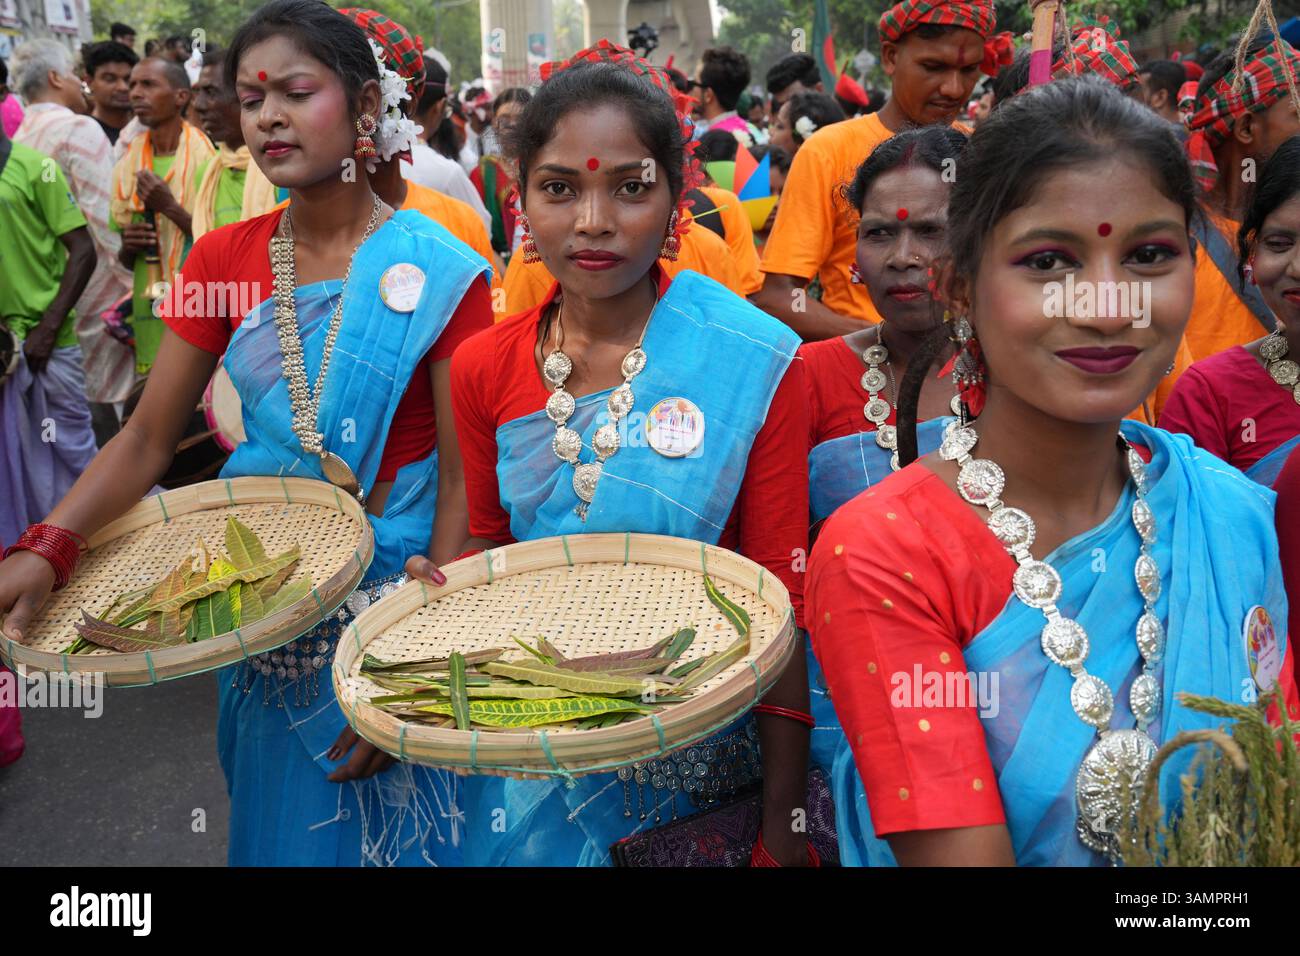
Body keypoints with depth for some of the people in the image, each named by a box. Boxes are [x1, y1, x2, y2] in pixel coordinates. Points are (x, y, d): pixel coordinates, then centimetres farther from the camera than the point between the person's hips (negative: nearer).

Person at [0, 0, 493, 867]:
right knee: (276, 820, 21)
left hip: (389, 599, -4)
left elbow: (464, 483, -13)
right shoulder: (224, 260, 1)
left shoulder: (440, 274, -13)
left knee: (383, 826, 14)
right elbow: (148, 440, 0)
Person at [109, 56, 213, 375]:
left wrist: (170, 207, -14)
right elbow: (127, 261, 19)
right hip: (148, 316, 5)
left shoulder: (205, 154, -5)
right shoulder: (128, 163, 11)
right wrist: (127, 247, -3)